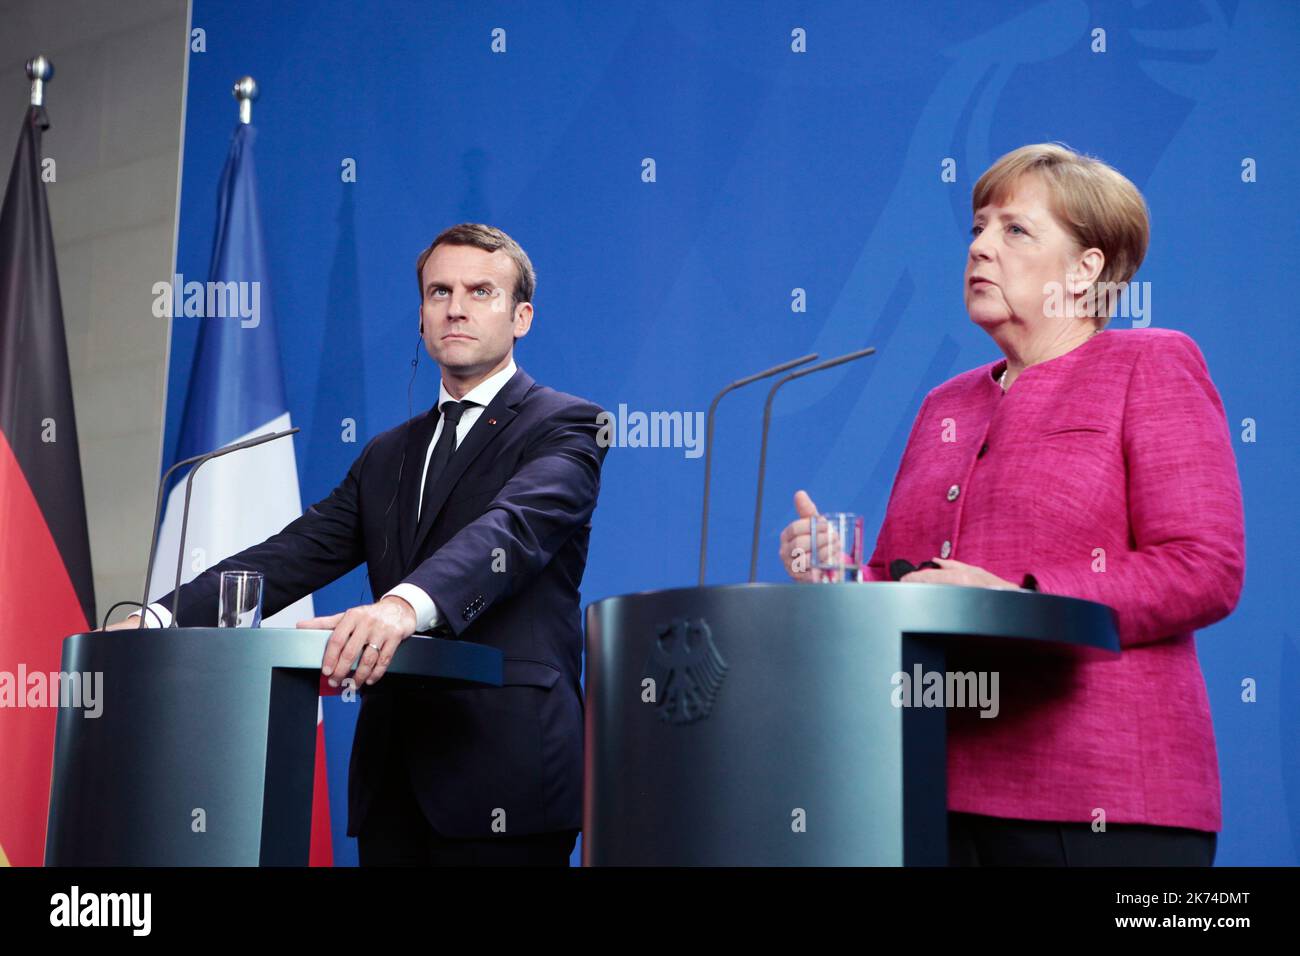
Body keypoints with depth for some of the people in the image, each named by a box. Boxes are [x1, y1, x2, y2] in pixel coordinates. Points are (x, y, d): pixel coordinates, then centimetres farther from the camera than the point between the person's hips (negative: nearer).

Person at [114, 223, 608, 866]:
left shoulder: (565, 425, 0)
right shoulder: (388, 455, 21)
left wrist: (406, 604, -38)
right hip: (394, 772, 6)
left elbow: (514, 529, -19)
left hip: (503, 770, -6)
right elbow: (297, 553, 12)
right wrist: (161, 619, -3)